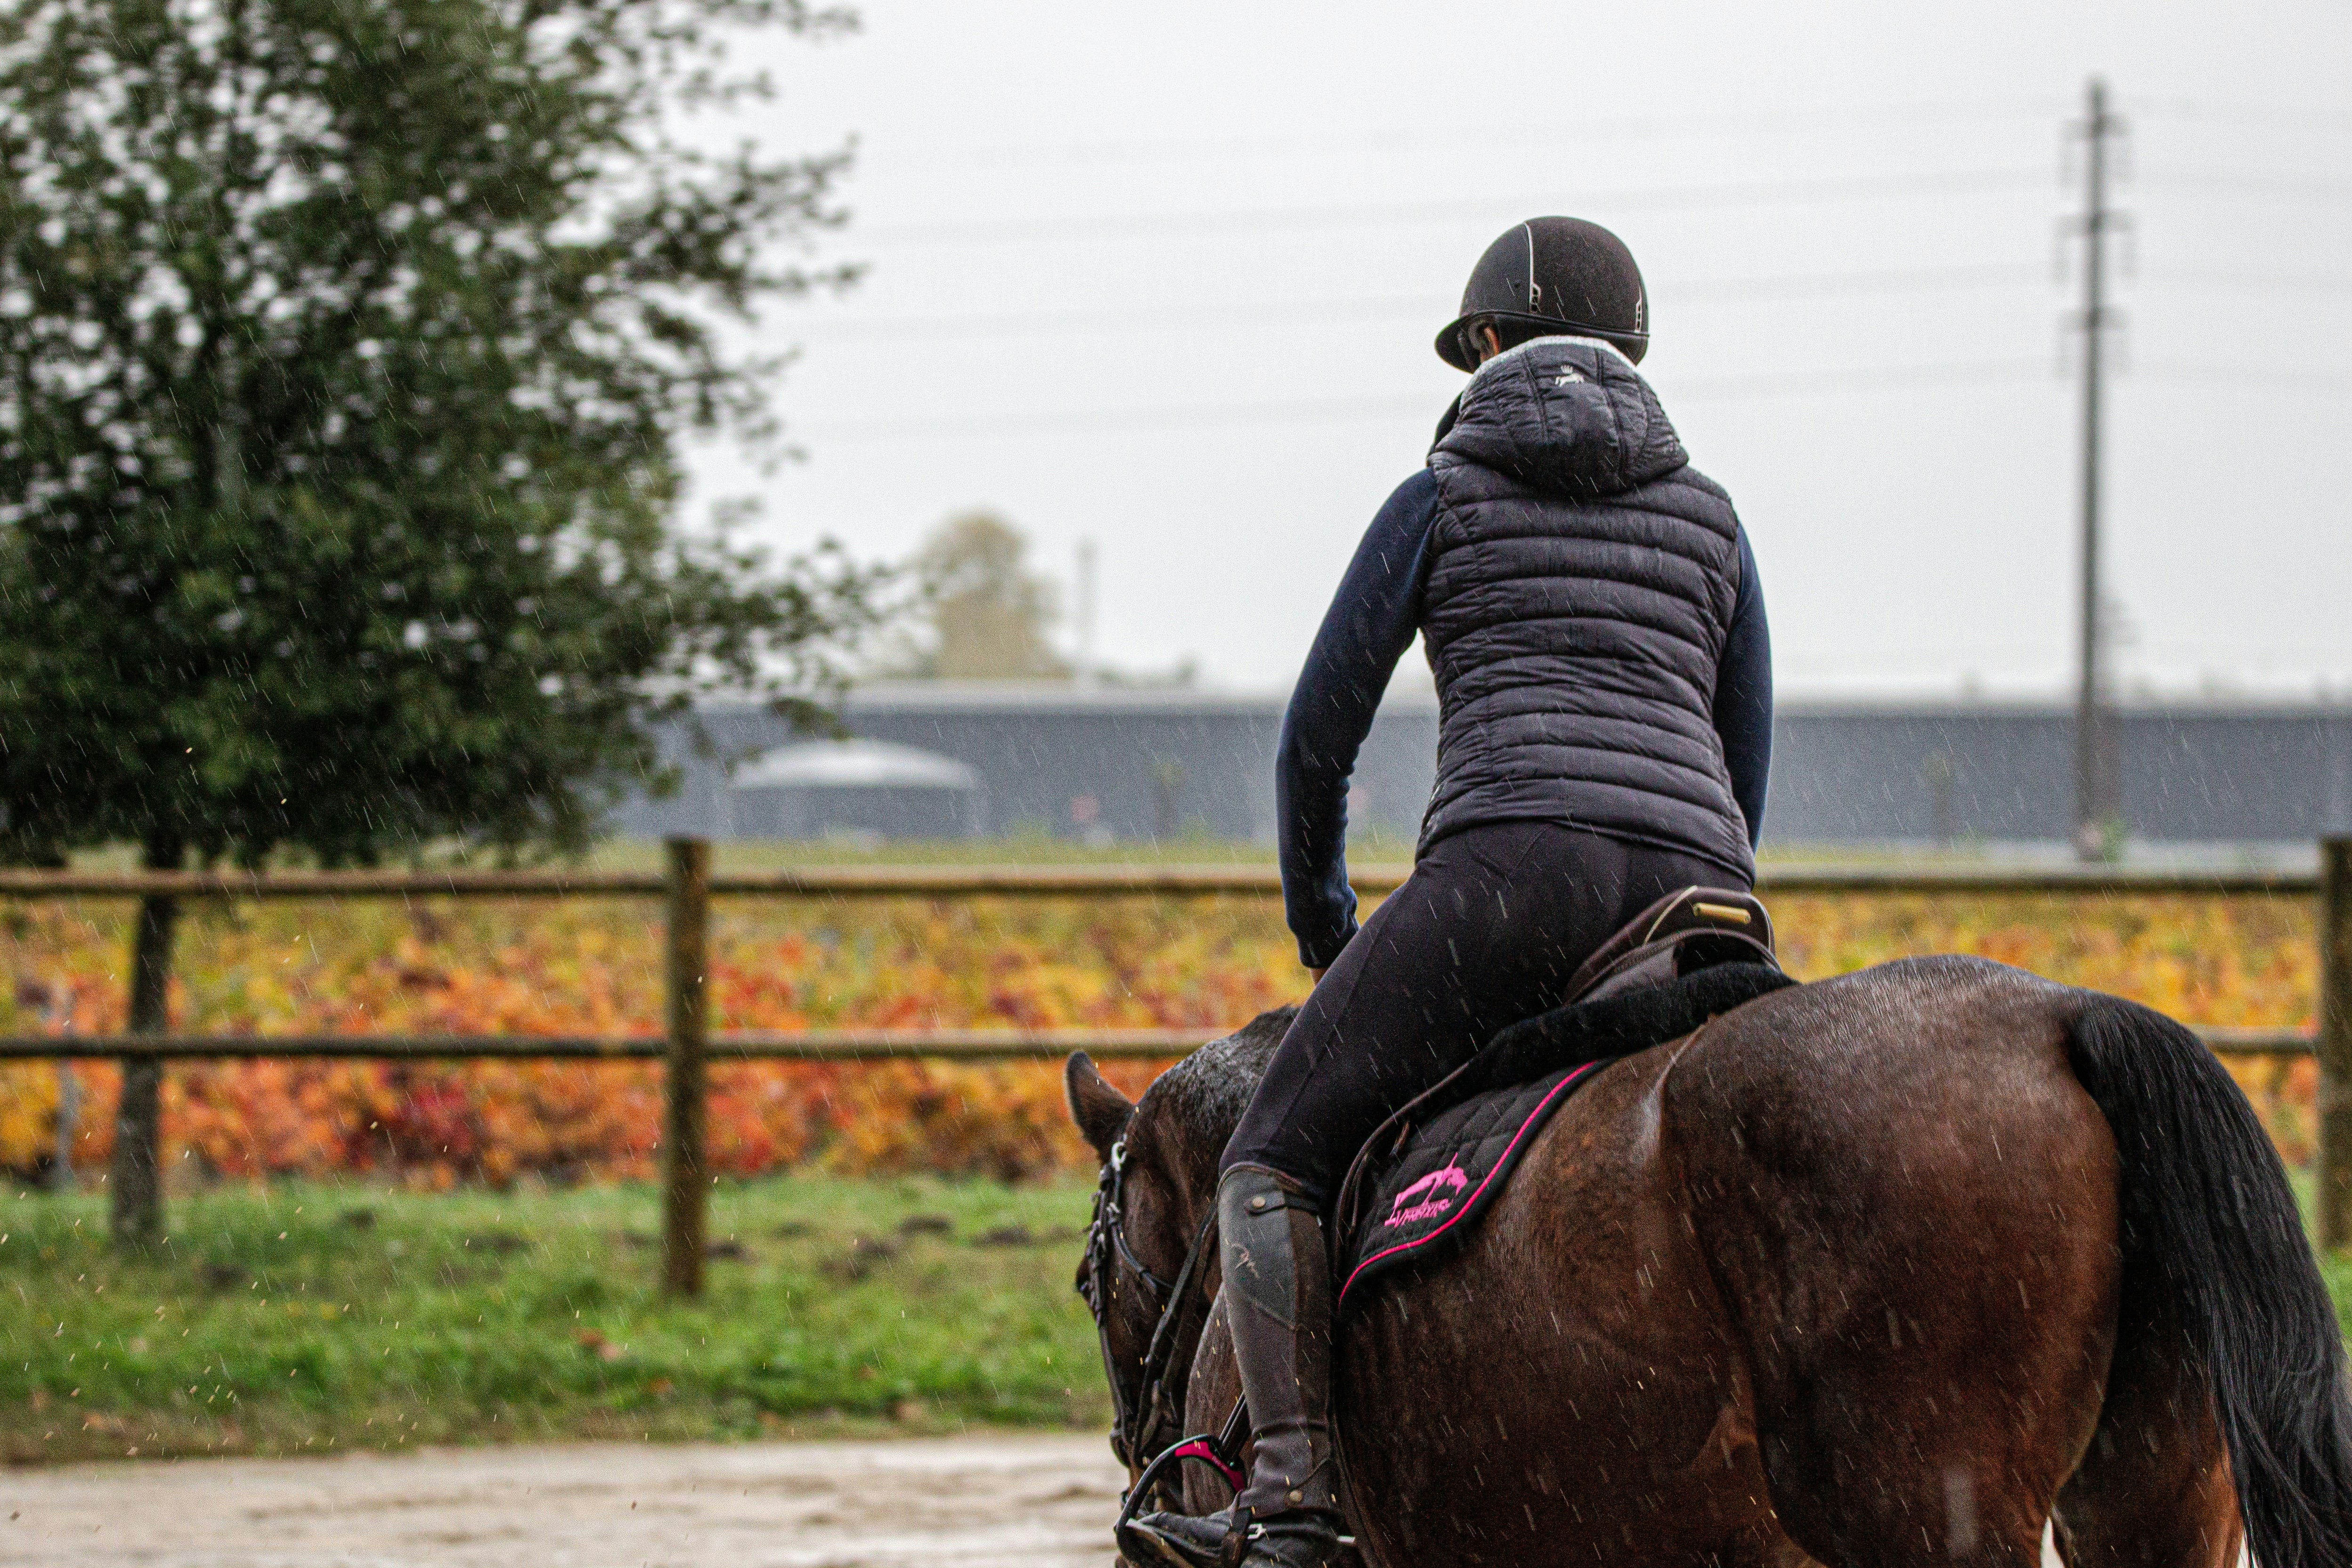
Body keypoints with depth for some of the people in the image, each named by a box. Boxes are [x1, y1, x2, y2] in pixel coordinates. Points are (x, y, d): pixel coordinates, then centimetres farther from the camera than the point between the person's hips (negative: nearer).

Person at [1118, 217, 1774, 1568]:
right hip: (1698, 893, 4)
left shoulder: (1441, 498, 16)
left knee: (1276, 1163, 3)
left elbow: (1320, 735, 15)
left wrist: (1324, 930, 29)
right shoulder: (1708, 516, 24)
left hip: (1509, 867, -4)